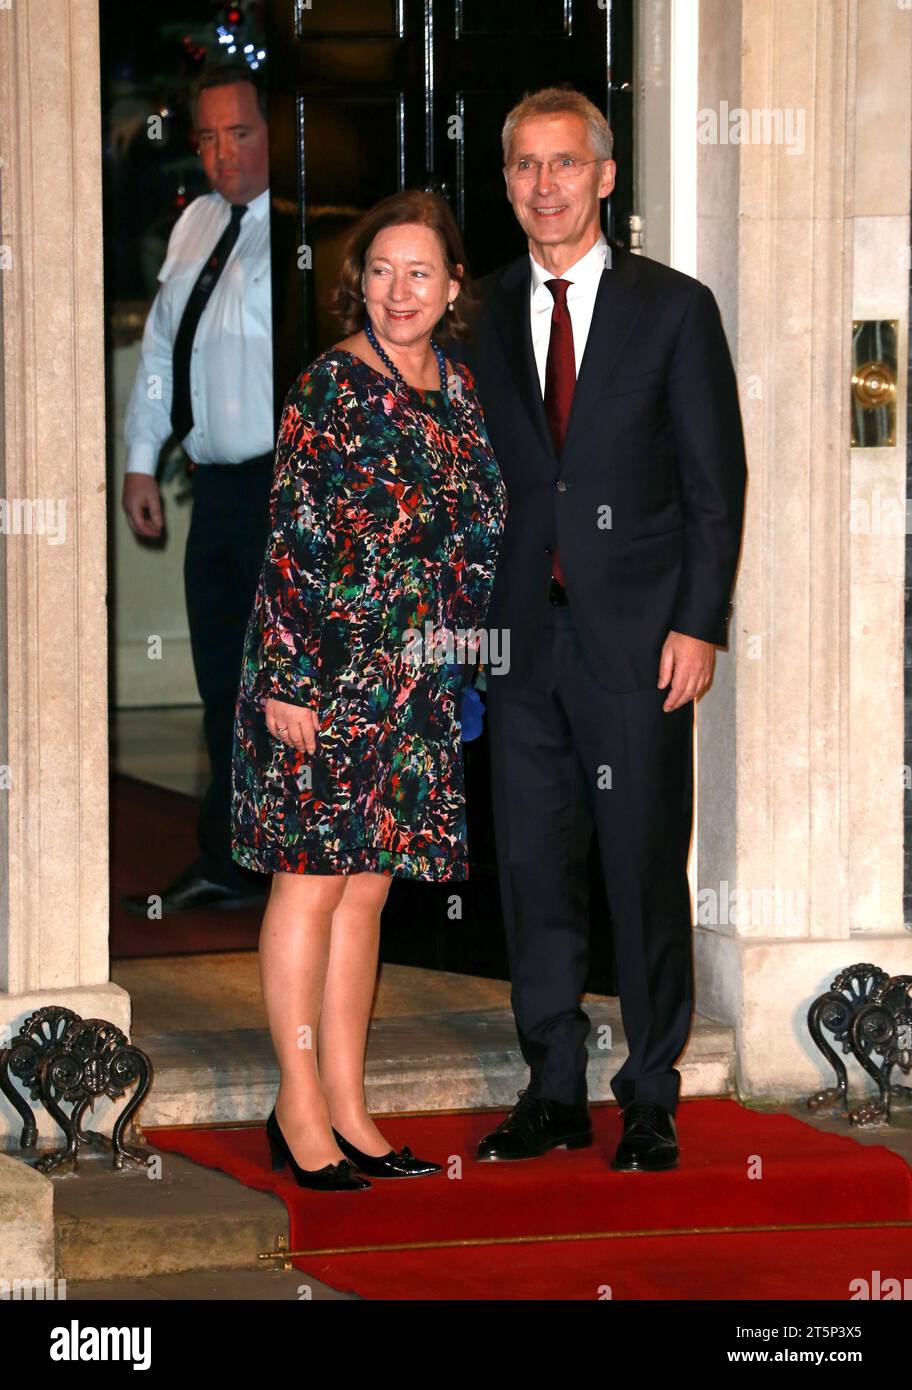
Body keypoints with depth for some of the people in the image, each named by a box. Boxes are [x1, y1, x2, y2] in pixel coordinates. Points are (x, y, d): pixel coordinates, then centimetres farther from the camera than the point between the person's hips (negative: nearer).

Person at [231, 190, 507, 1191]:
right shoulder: (327, 388, -9)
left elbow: (480, 536, 17)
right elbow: (291, 543, -12)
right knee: (312, 876, -2)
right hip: (328, 669, -7)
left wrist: (462, 667, 15)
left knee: (369, 882, 10)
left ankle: (347, 1108, 16)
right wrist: (290, 679, -15)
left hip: (417, 684, 7)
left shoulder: (459, 393, 11)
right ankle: (300, 1109, 6)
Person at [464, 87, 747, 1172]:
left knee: (645, 868, 1)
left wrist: (699, 625, -9)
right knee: (532, 866, 6)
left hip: (635, 634, -3)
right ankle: (554, 1092, 16)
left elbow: (715, 480, -1)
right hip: (522, 634, 3)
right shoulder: (487, 315, 9)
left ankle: (651, 1102, 11)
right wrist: (471, 614, 2)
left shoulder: (673, 309, 0)